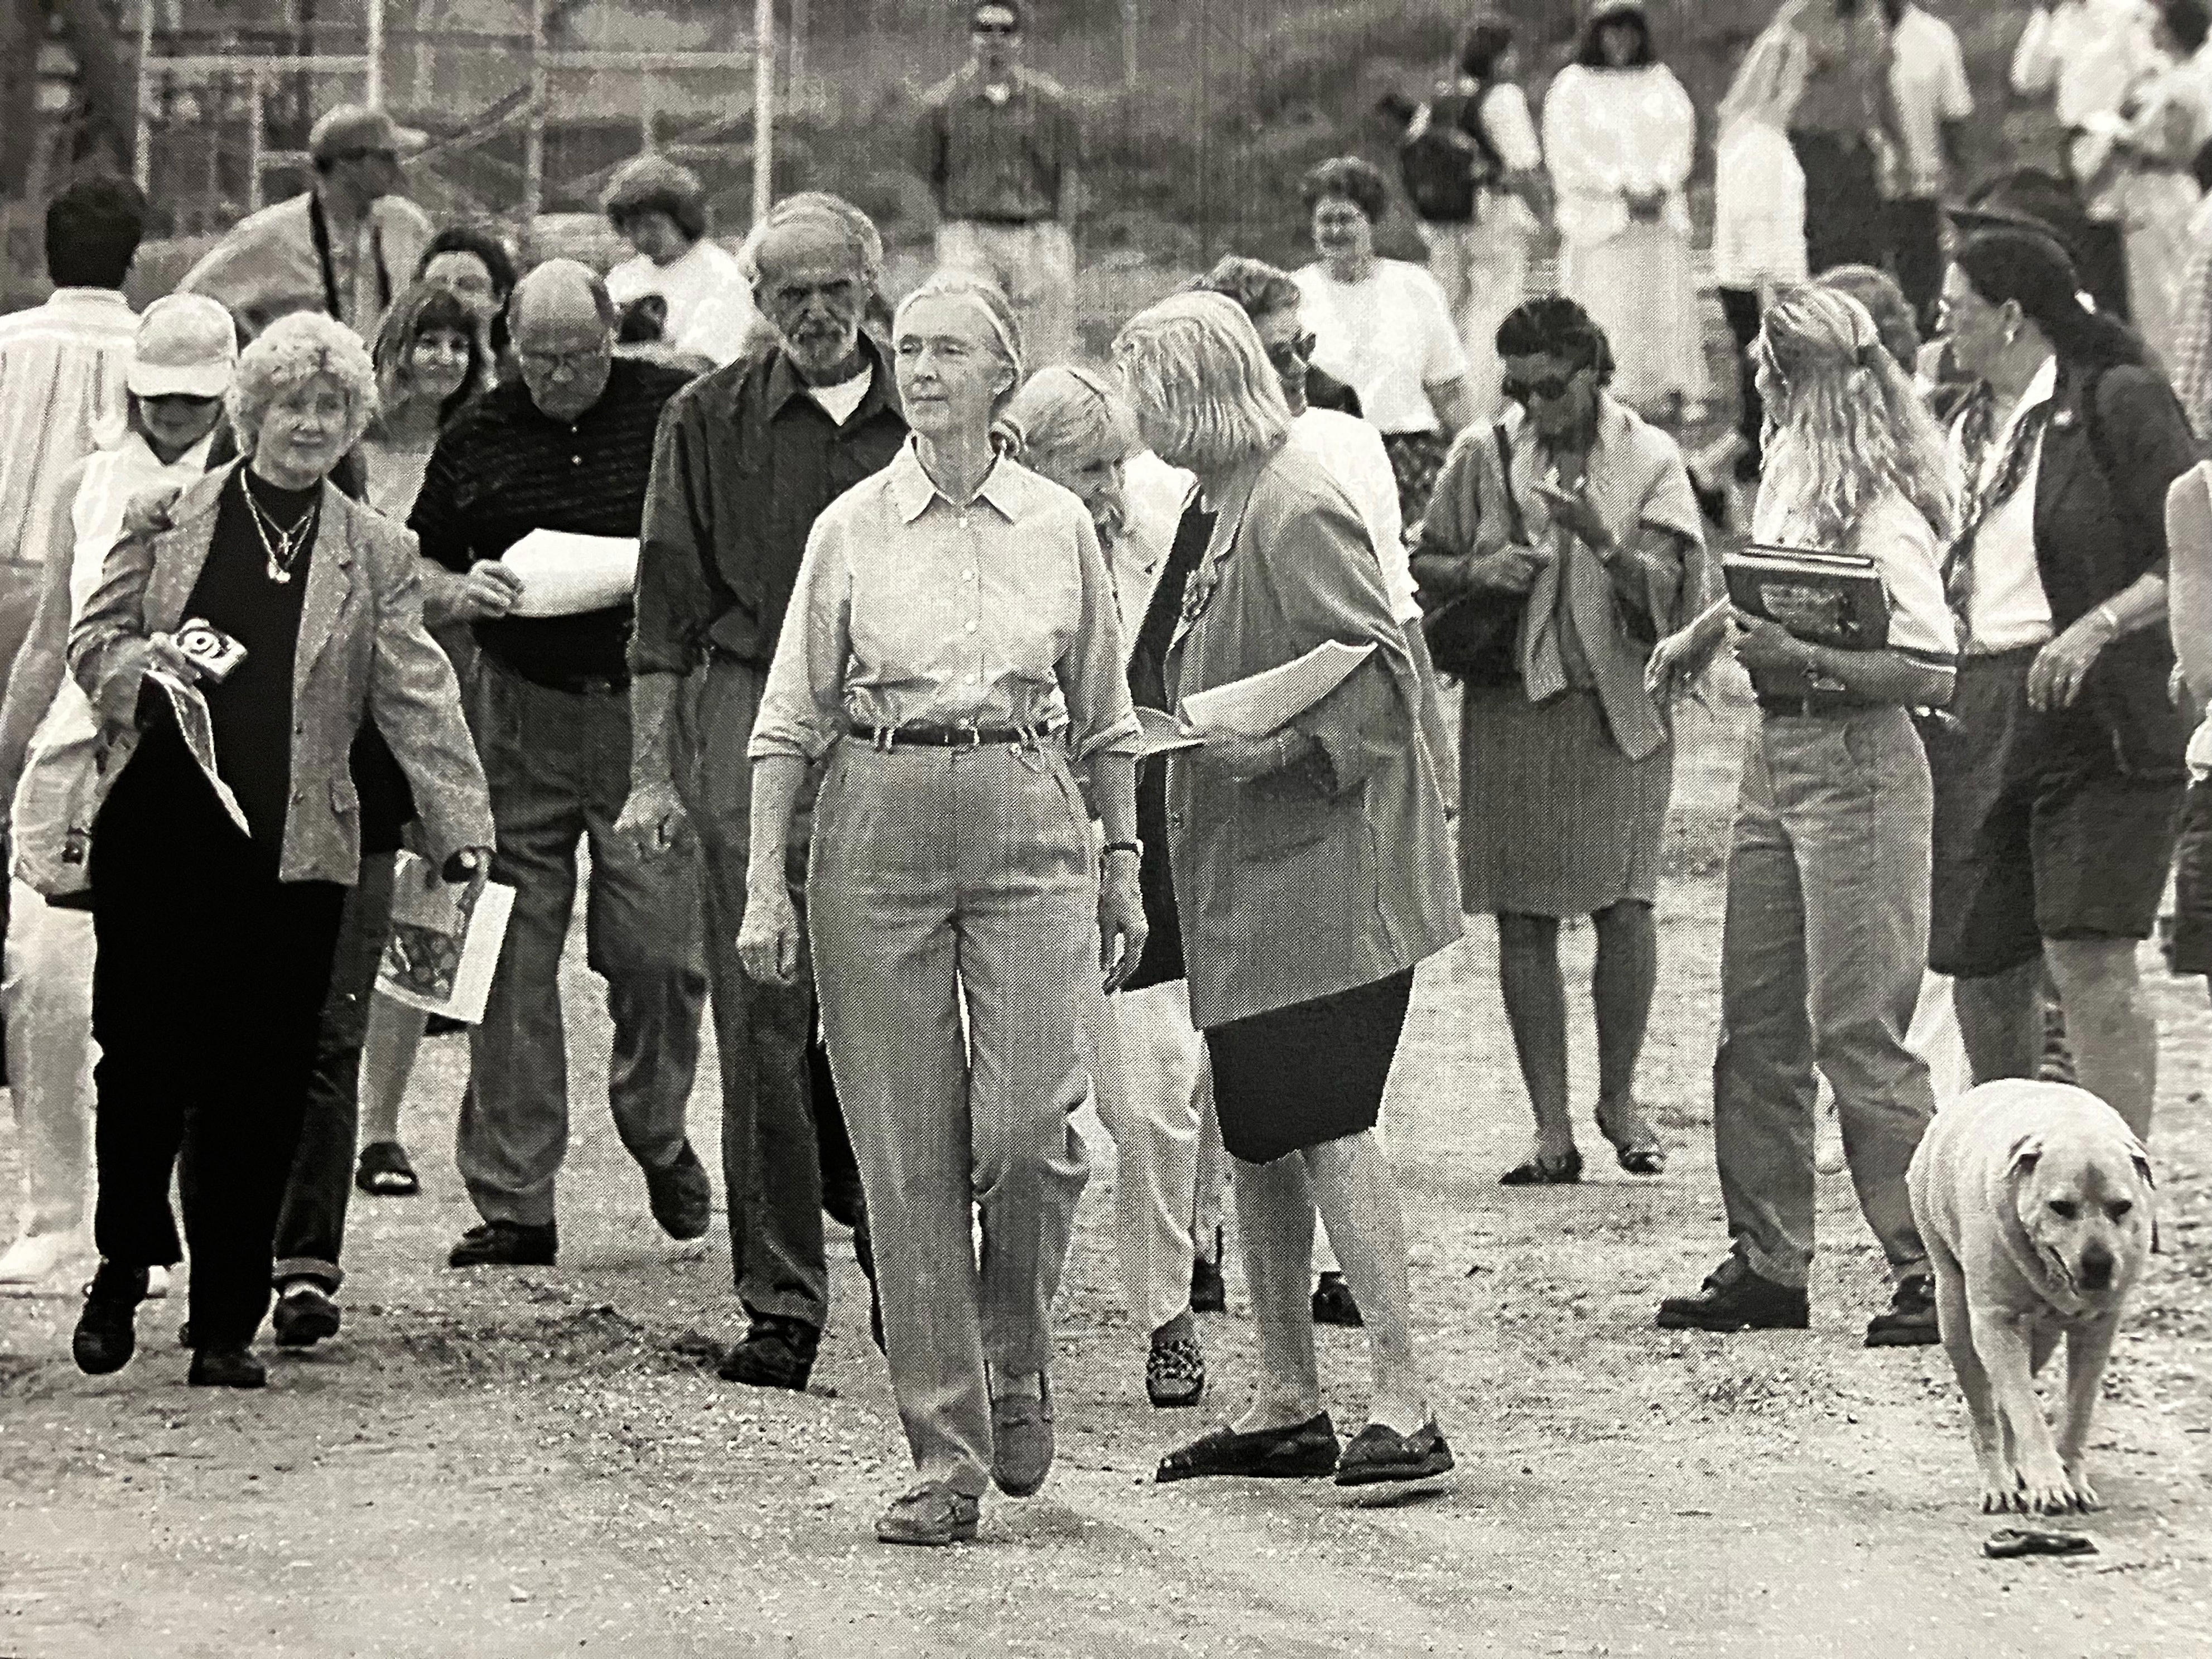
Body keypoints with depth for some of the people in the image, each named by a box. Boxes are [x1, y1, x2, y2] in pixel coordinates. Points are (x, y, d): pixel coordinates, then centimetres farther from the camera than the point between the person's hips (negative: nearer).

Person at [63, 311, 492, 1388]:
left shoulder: (375, 557, 8)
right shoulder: (171, 518, 7)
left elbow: (419, 699, 3)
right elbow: (90, 640, 11)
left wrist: (462, 832, -6)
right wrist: (141, 664, -12)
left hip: (291, 852, 0)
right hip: (154, 835, 0)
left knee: (258, 1088, 1)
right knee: (140, 1058, -1)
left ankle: (226, 1323, 10)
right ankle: (124, 1268, 22)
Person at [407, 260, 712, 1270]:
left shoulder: (678, 414, 2)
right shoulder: (479, 438, 8)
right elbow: (414, 578, 15)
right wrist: (460, 594, -7)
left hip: (650, 708, -2)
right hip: (521, 715, 2)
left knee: (657, 947, -5)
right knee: (510, 959, -1)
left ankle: (656, 1134, 24)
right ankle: (512, 1204, 5)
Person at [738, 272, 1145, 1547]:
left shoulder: (1062, 528, 7)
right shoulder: (852, 529, 4)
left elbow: (1105, 721, 15)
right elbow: (792, 721, 5)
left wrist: (1124, 866, 11)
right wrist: (765, 886, -2)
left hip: (1030, 830, 0)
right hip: (878, 827, 0)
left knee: (1030, 1128, -14)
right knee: (908, 1153, -1)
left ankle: (1018, 1369, 14)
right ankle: (947, 1458, 4)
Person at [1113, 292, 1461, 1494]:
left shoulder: (1296, 514, -15)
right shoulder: (1233, 512, 16)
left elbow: (1381, 673, -20)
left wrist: (1284, 745, -29)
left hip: (1321, 874, -10)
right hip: (1249, 879, 10)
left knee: (1324, 1126, -13)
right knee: (1256, 1137, 12)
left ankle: (1404, 1404, -13)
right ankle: (1288, 1406, 19)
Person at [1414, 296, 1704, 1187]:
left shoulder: (1650, 459, 3)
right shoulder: (1485, 457, 8)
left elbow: (1672, 591, -6)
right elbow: (1420, 566, 14)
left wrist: (1603, 541, -23)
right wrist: (1475, 571, -7)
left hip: (1620, 705, -2)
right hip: (1509, 707, 2)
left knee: (1625, 904, -10)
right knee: (1522, 920, 0)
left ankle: (1619, 1096, 11)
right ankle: (1552, 1127, 5)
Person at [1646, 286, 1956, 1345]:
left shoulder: (1879, 508, -16)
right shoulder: (1789, 473, 9)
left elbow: (1932, 671, -22)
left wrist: (1799, 656, -26)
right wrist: (1704, 634, 24)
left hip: (1856, 767, -9)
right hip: (1775, 760, 9)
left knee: (1854, 1030, -9)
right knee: (1756, 1026, 10)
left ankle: (1937, 1268, -3)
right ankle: (1766, 1266, 16)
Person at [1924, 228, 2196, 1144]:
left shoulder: (2118, 404, -3)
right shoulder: (1964, 432, 19)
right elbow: (1931, 583, 22)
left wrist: (2097, 627, -21)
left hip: (2099, 717, -7)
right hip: (1977, 716, 7)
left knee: (2090, 958, -14)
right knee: (1981, 967, 6)